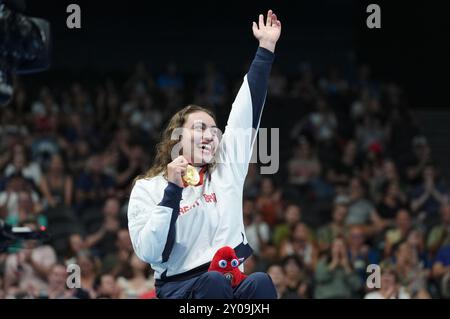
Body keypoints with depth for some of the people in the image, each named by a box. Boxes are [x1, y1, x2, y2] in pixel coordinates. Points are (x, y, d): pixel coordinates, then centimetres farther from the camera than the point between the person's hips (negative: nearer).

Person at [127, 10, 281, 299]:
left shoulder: (226, 167, 16)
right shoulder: (148, 189, 6)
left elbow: (247, 111, 14)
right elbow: (149, 253, -6)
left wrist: (266, 48, 11)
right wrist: (172, 190, -10)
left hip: (234, 284, 3)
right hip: (178, 289, -3)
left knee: (260, 282, -31)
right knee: (214, 281, -36)